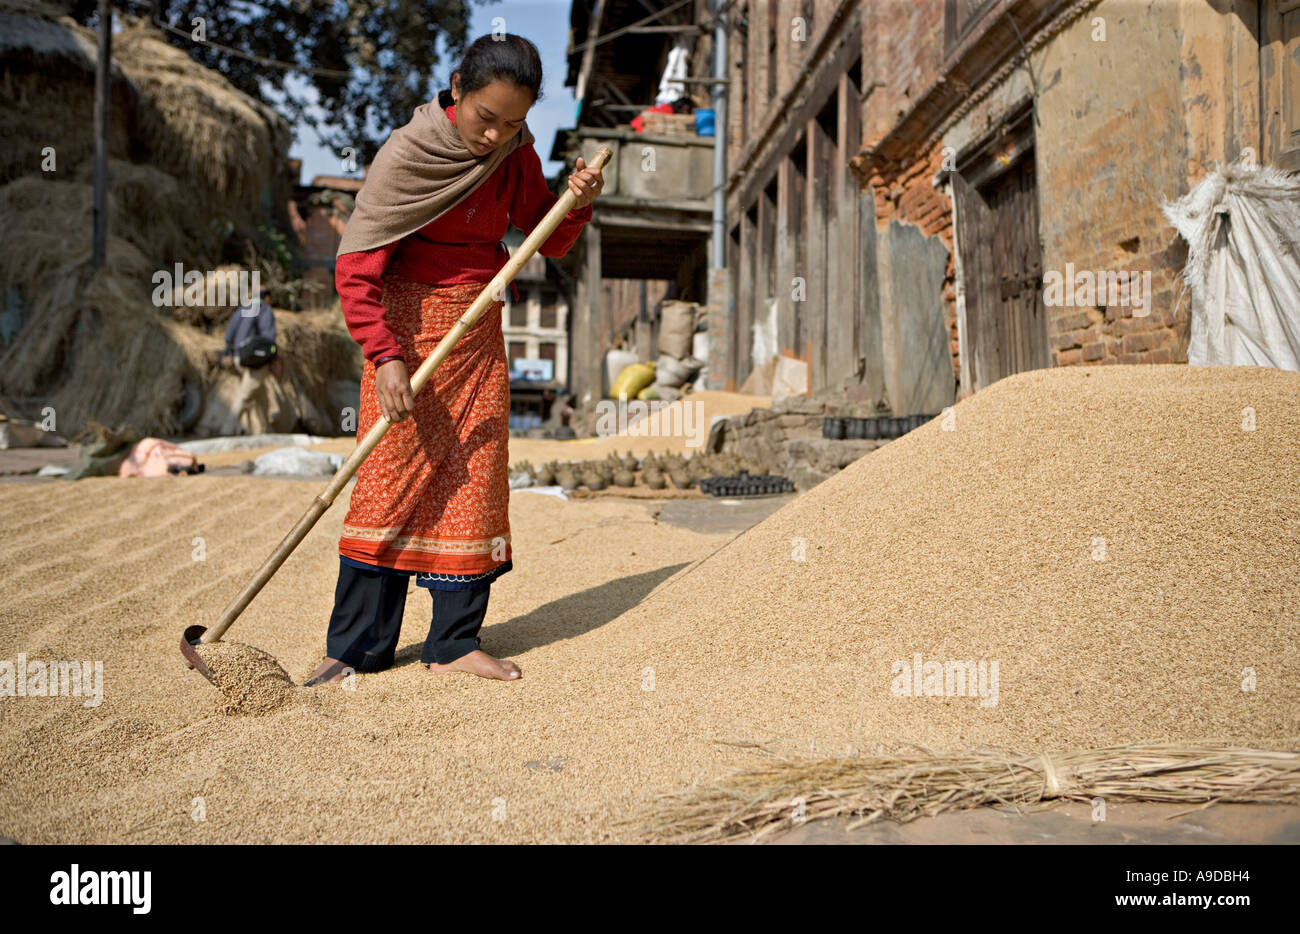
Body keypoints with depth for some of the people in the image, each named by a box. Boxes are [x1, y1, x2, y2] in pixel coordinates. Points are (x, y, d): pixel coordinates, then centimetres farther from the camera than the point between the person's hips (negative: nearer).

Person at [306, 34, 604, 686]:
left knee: (474, 481, 2)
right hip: (407, 327, -4)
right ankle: (354, 645, 5)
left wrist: (577, 203, -13)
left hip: (479, 336, 5)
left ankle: (454, 642, 10)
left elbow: (548, 242, 7)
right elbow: (355, 270, -18)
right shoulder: (407, 154, -14)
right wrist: (386, 356, -29)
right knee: (390, 479, -6)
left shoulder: (514, 155, 1)